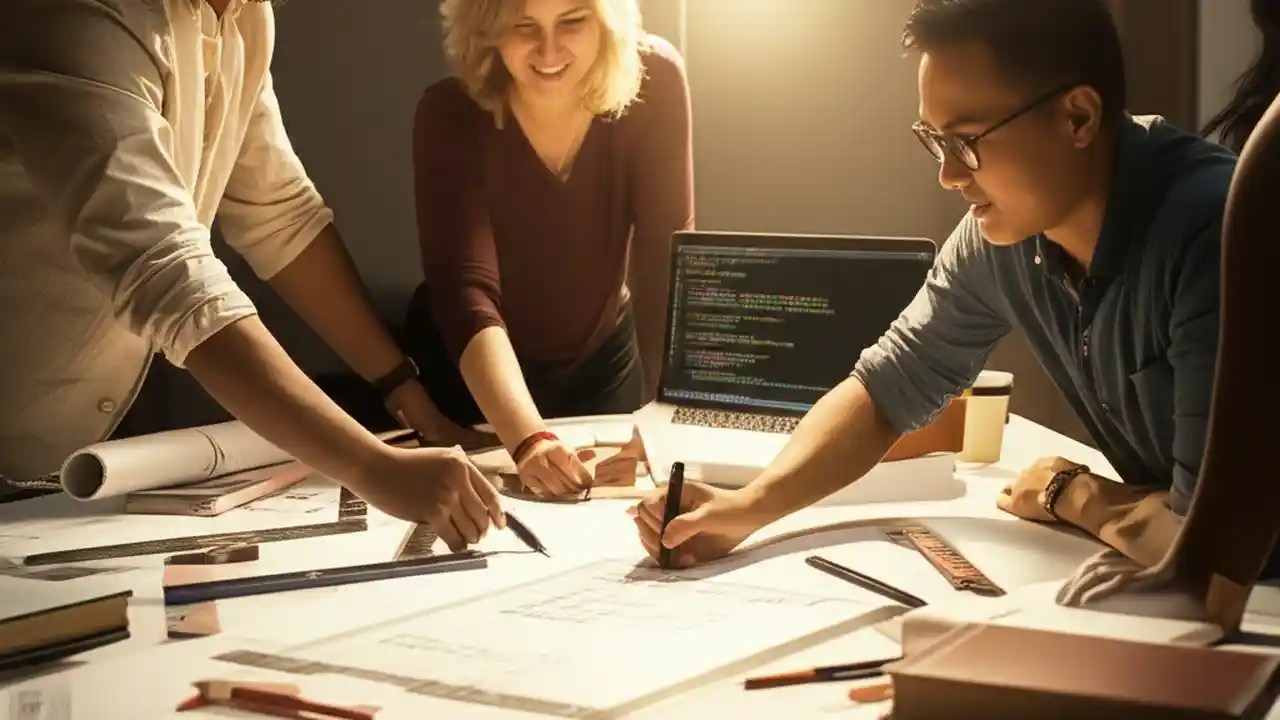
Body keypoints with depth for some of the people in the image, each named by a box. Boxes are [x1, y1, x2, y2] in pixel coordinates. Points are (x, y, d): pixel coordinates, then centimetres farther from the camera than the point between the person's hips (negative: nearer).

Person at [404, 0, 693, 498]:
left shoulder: (653, 82, -22)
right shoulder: (452, 116, -27)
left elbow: (666, 258, -20)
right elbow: (465, 290, -36)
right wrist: (528, 439, -50)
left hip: (600, 358, 2)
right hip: (465, 372, -2)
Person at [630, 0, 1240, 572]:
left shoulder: (1208, 234, -29)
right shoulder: (995, 237, -6)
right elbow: (887, 386, 5)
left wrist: (1069, 494, -11)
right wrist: (750, 506, -11)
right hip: (1159, 577, 5)